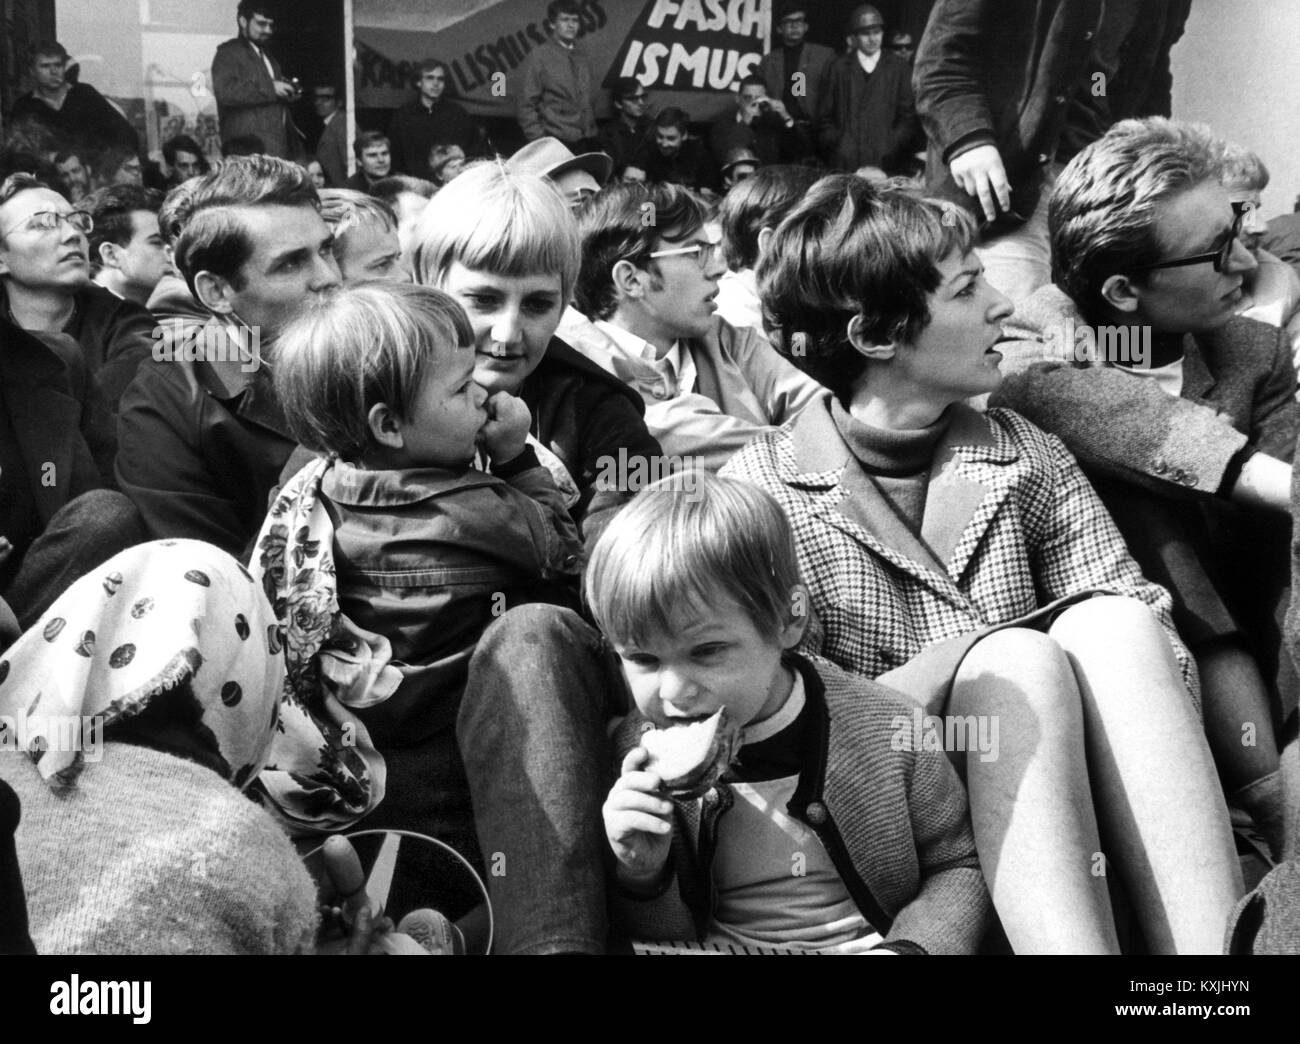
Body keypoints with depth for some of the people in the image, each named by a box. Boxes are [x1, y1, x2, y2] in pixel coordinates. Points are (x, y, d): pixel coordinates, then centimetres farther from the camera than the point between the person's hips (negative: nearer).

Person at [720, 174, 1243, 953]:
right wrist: (975, 658, -21)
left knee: (1111, 624, -22)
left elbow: (1137, 636, 1)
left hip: (1044, 808, 4)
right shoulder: (762, 491, -4)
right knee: (1015, 659, -28)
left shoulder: (1030, 461, 9)